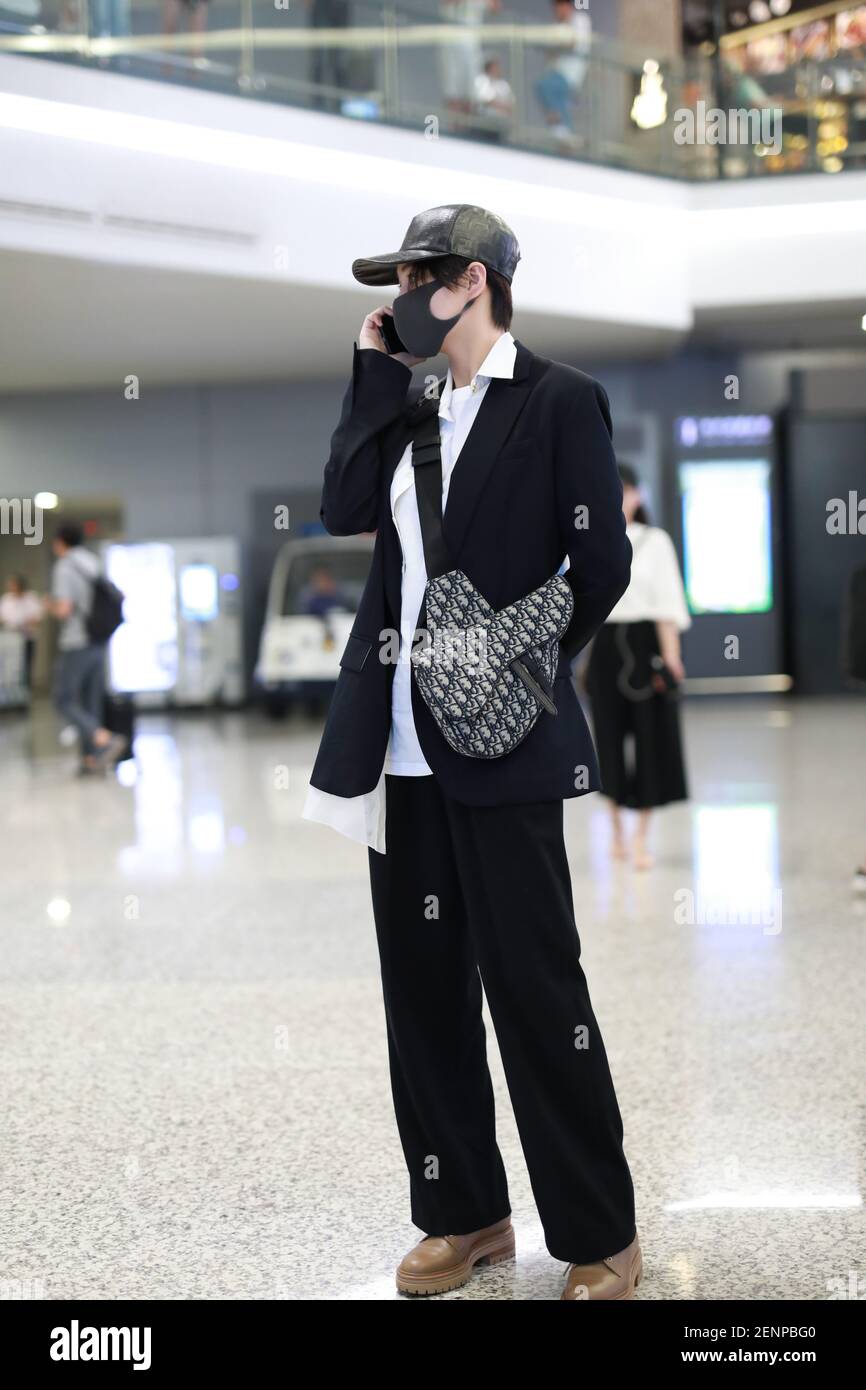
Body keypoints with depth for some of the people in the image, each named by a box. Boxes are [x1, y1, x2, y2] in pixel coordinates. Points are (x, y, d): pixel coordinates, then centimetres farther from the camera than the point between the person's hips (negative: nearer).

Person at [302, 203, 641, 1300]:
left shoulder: (560, 401, -5)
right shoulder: (414, 407, 14)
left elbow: (601, 563, -6)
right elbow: (344, 509, 2)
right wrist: (374, 377, 2)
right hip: (403, 745, 7)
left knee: (534, 985, -2)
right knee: (423, 984, 11)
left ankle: (598, 1238, 11)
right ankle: (465, 1213, 24)